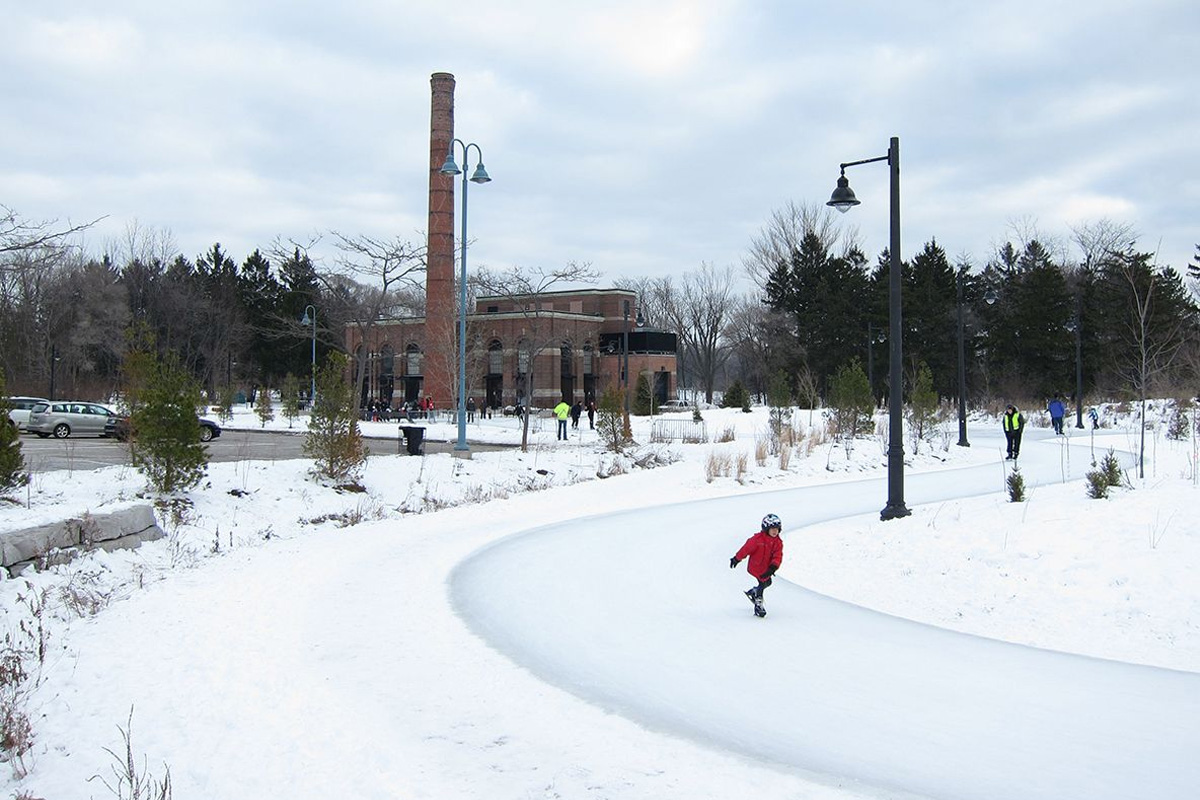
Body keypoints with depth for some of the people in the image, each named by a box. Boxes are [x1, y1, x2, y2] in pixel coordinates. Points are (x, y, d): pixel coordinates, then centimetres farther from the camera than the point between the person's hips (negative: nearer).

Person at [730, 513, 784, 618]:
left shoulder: (778, 542, -5)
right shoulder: (758, 539, -21)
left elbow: (778, 557, -12)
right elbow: (746, 548, -13)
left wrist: (772, 568, -29)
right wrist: (736, 559, -6)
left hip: (767, 567, 7)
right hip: (755, 565, -7)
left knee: (767, 582, 20)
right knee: (764, 582, -13)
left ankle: (752, 592, 46)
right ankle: (758, 606, 1)